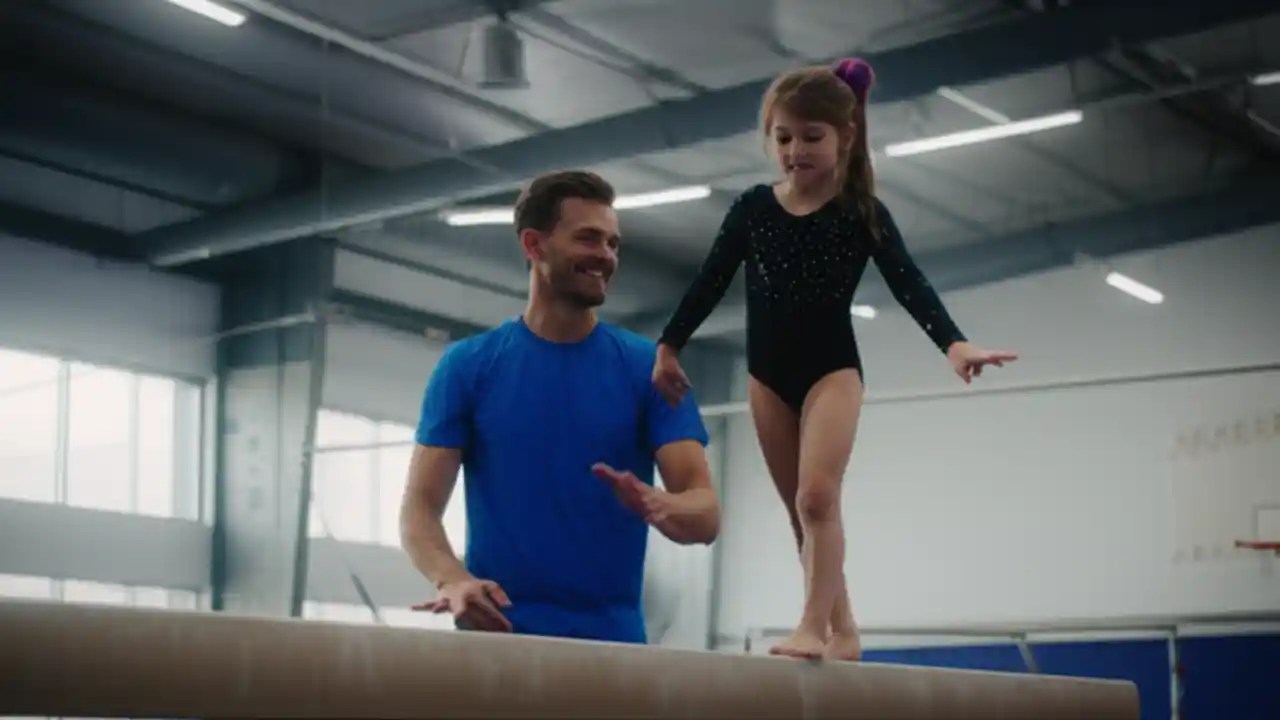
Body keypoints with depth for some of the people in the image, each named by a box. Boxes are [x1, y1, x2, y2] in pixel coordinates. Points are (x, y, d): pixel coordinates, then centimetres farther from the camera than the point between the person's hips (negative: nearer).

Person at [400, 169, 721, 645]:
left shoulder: (648, 367, 3)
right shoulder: (468, 366, 3)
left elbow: (705, 514, -3)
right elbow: (420, 507, 0)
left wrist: (658, 506, -26)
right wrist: (453, 580, -21)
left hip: (611, 635, 1)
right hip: (497, 631, -1)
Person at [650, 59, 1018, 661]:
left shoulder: (862, 214, -7)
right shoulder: (752, 209, 0)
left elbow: (907, 283, -17)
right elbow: (710, 281, 9)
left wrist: (953, 343, -31)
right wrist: (669, 345, 14)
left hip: (832, 369, -4)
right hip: (768, 375, 4)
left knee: (817, 496, -20)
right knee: (801, 510, 7)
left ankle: (814, 626, -20)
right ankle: (841, 630, 16)